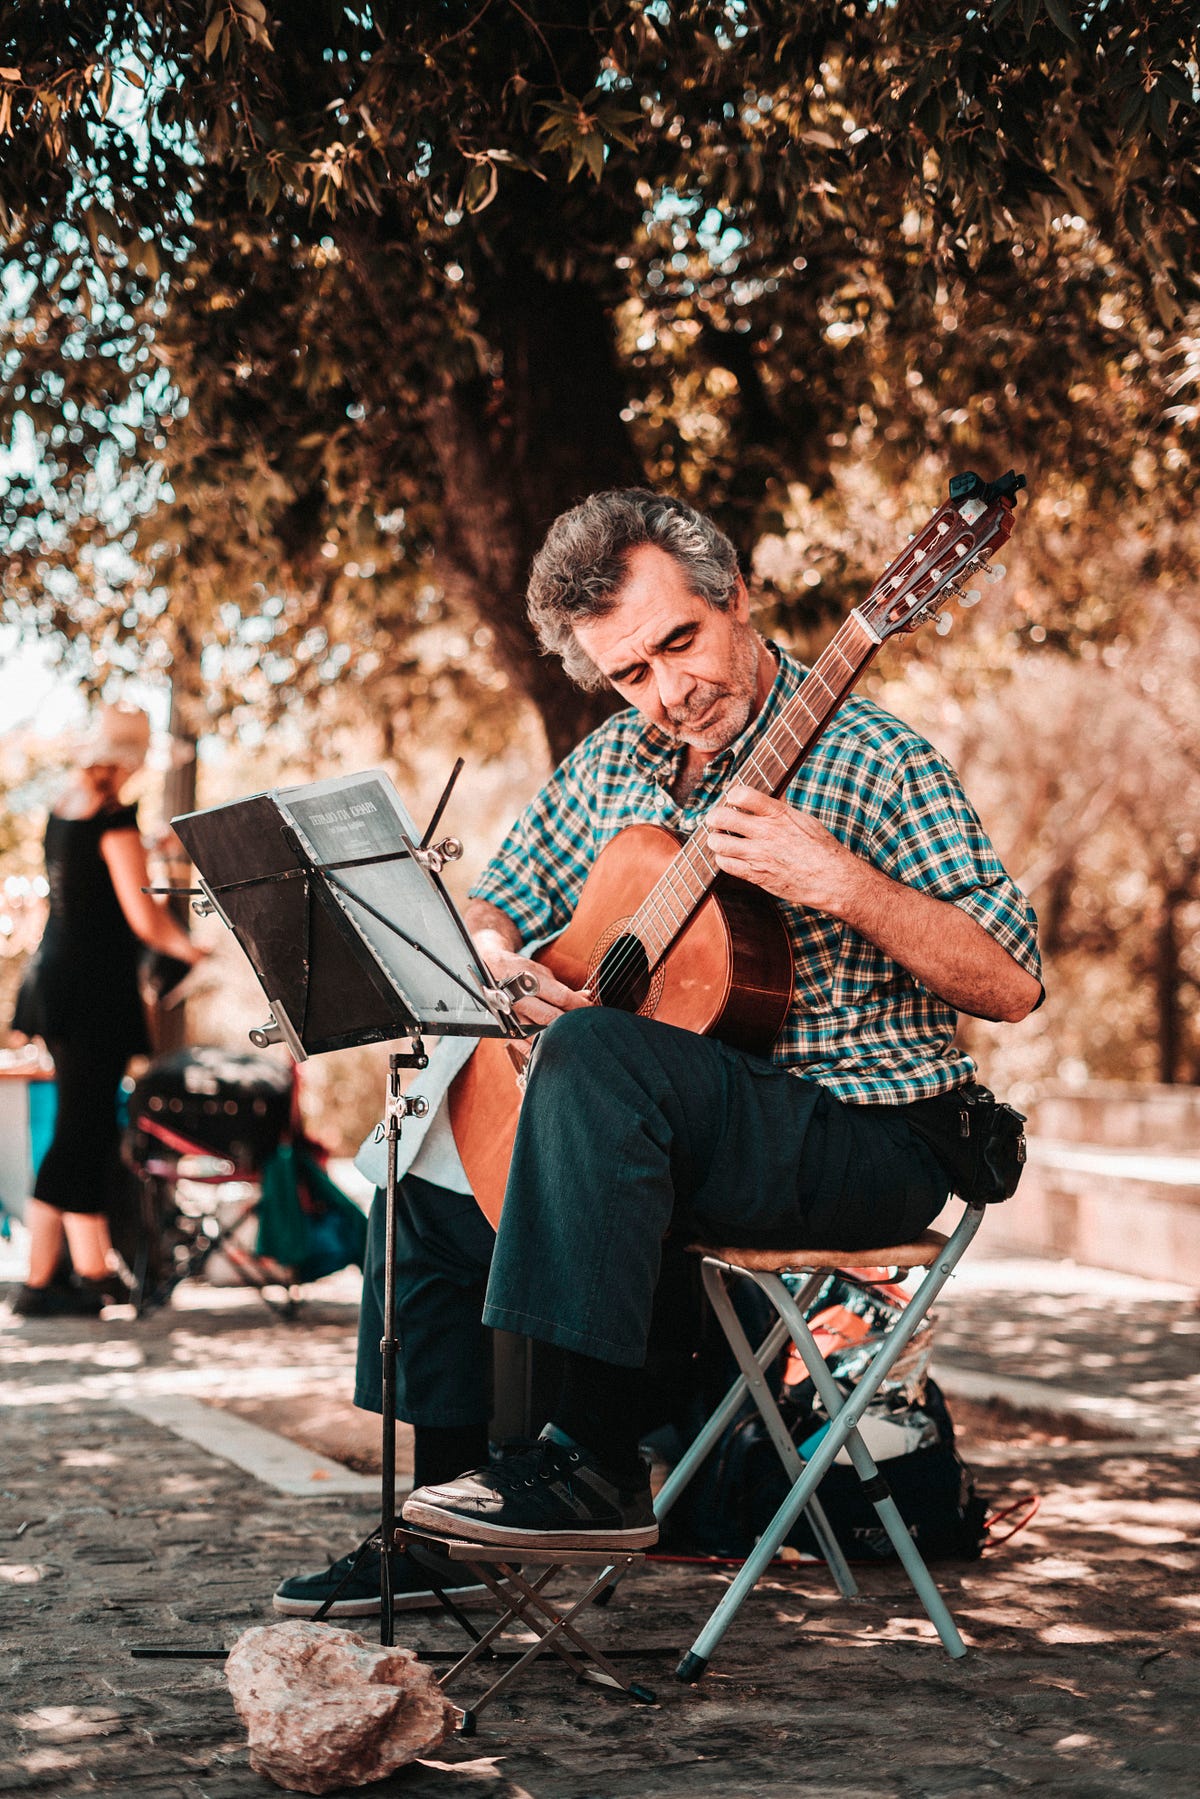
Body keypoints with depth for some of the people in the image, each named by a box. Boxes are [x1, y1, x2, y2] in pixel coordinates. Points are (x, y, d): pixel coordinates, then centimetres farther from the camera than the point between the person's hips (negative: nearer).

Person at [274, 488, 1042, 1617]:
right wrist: (497, 961, -6)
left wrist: (843, 885, -31)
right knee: (431, 1183, 3)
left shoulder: (873, 761, -12)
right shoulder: (611, 766, 8)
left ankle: (597, 1466, -31)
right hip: (685, 1137, 8)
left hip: (867, 1139, -8)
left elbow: (1012, 987, -18)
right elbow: (484, 910, 18)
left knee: (595, 1051, -32)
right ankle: (442, 1530, 11)